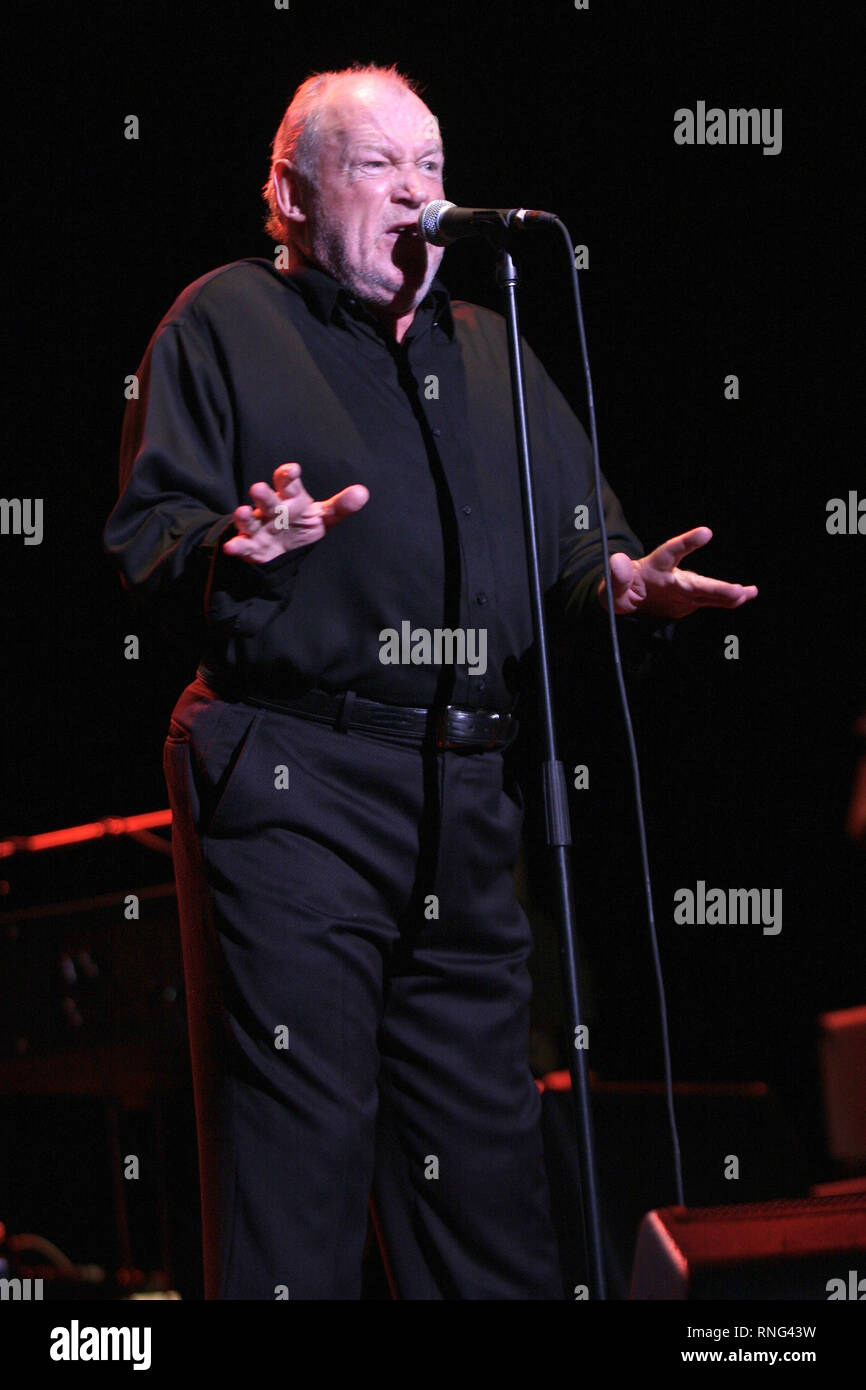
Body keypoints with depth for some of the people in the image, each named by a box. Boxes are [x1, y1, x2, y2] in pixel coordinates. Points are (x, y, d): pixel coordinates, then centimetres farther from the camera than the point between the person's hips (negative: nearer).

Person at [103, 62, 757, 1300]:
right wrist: (234, 543, -23)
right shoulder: (227, 323, 5)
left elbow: (572, 528, 18)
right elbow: (144, 536, -2)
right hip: (290, 789, -6)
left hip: (465, 800, 6)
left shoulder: (486, 345, 22)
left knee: (487, 1141, 7)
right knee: (298, 1138, -8)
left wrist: (620, 580, -5)